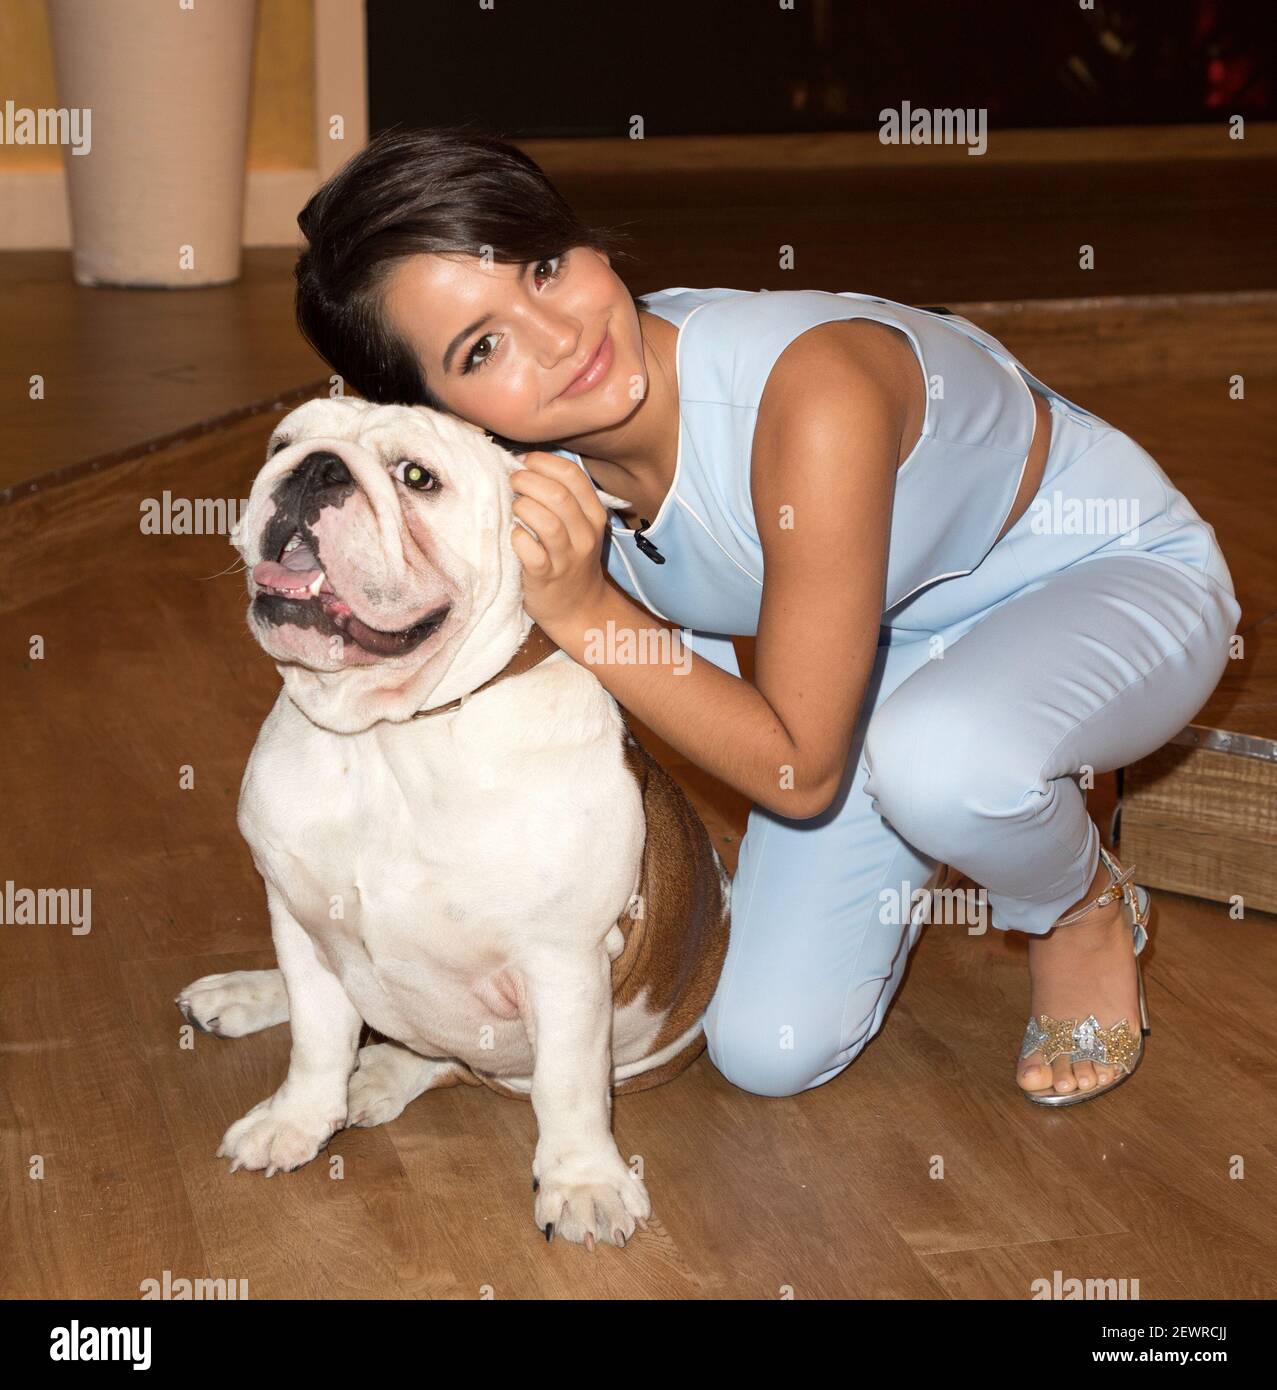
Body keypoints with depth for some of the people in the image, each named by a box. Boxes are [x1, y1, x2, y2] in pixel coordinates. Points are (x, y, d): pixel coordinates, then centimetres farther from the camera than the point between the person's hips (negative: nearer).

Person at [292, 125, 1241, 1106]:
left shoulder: (810, 396, -41)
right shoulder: (538, 470, -21)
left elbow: (800, 770, -32)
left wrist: (584, 612, -36)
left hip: (1108, 582, -5)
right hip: (886, 631, 5)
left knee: (936, 754, -40)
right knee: (768, 1052, -1)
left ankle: (1087, 913, -5)